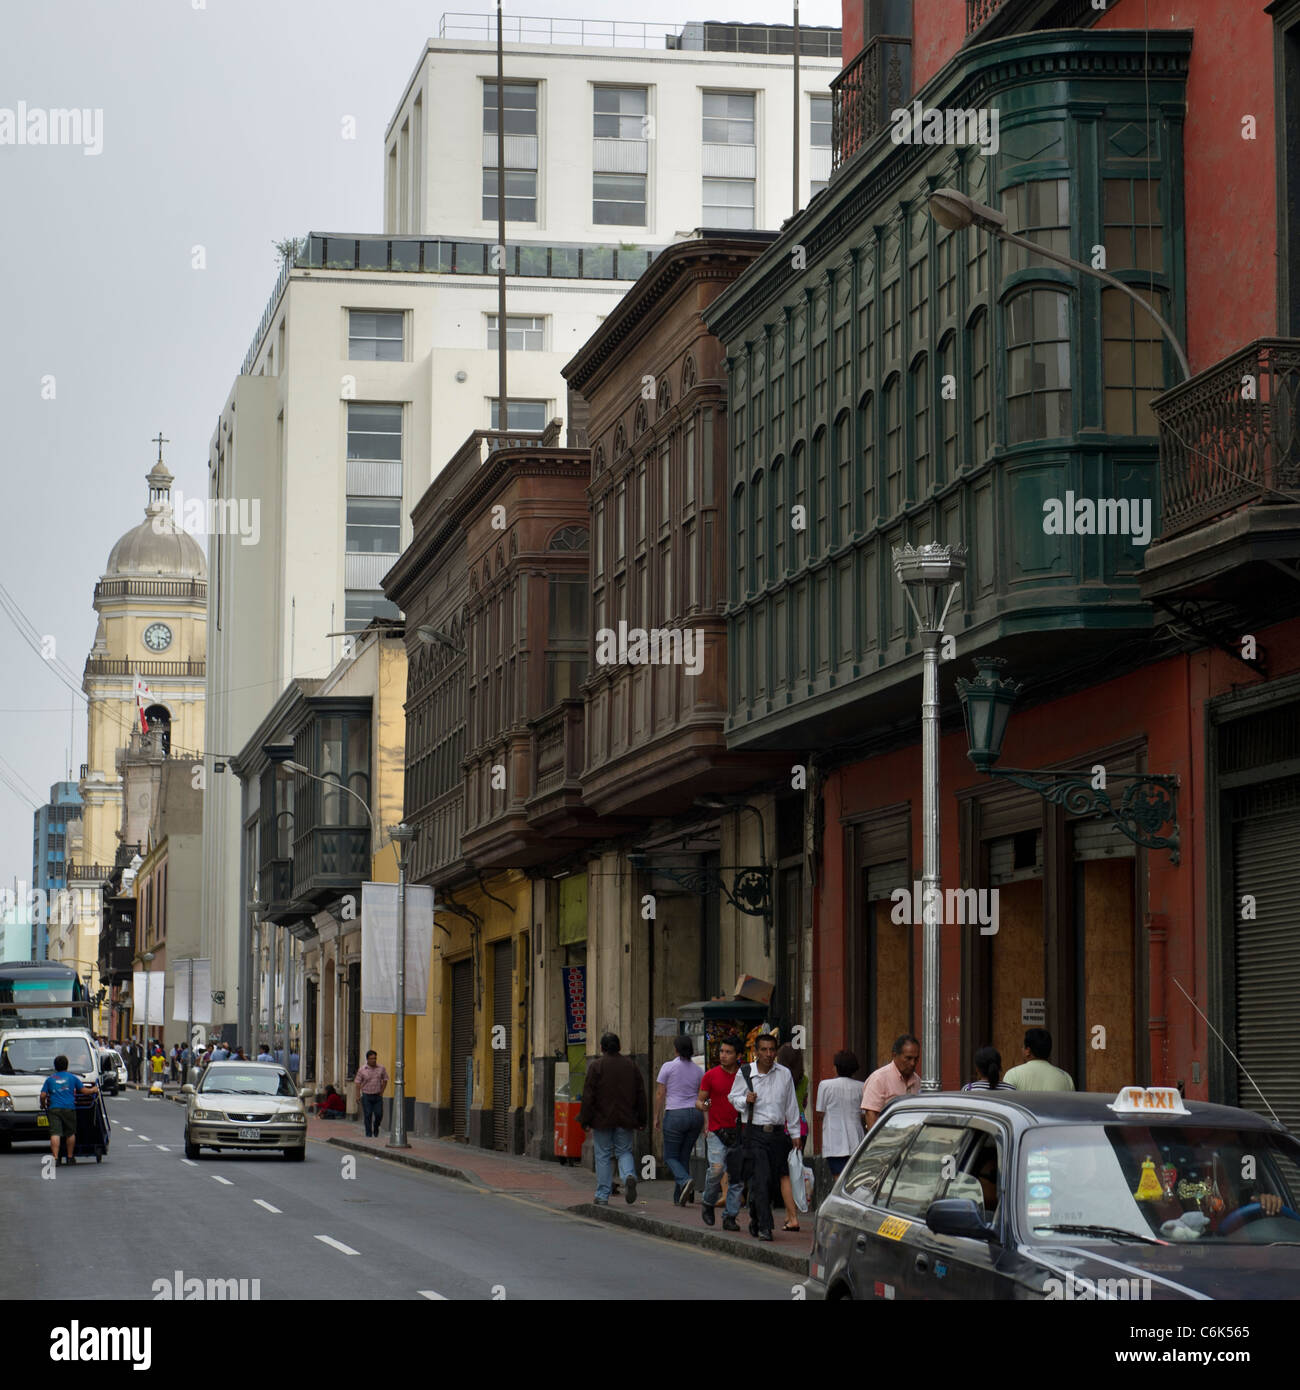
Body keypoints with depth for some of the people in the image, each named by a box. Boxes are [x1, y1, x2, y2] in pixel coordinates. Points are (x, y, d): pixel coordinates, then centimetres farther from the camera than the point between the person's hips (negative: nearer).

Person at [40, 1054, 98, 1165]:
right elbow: (84, 1091, 11)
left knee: (55, 1133, -8)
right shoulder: (72, 1077, 11)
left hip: (54, 1108, 0)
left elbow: (43, 1095, 5)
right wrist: (94, 1090, 30)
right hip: (69, 1108, 0)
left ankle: (55, 1157, -20)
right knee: (70, 1133, 14)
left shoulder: (49, 1079, 13)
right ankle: (70, 1157, 19)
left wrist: (43, 1105, 24)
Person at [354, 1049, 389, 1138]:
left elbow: (385, 1080, 12)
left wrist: (381, 1092, 5)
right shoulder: (362, 1070, -4)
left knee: (379, 1114, -2)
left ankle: (376, 1129, 25)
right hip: (366, 1096, -2)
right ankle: (368, 1134, 7)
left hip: (378, 1096, 2)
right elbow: (358, 1083, -2)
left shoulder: (381, 1069, 2)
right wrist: (358, 1096, -7)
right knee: (367, 1115, -2)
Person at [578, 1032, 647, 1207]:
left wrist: (585, 1120, -3)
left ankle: (602, 1196, 6)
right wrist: (641, 1120, 14)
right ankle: (629, 1176, -18)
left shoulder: (596, 1066, -5)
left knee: (603, 1156, 4)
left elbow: (588, 1095, -8)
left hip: (602, 1119, -3)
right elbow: (641, 1095, 9)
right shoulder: (631, 1065, 7)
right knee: (624, 1152, 12)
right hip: (626, 1119, 3)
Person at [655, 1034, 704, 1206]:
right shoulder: (699, 1071, 7)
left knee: (670, 1156, 5)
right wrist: (707, 1122, 10)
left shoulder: (668, 1067, -5)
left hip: (675, 1115, -4)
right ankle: (679, 1198, 10)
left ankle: (685, 1181, -23)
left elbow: (660, 1094, -3)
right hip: (695, 1115, 4)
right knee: (684, 1156, 12)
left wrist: (657, 1117, 6)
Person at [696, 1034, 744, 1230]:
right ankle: (708, 1203, 6)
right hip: (717, 1131, -2)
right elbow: (699, 1101, 6)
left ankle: (730, 1216, 10)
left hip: (738, 1133, 2)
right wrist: (701, 1105, -18)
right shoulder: (711, 1075, 2)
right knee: (717, 1168, -20)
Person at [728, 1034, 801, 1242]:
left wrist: (795, 1133, 14)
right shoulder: (744, 1073, 0)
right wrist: (746, 1100, -11)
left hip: (776, 1133, 3)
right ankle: (764, 1227, -13)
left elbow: (791, 1105, 13)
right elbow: (733, 1097, 11)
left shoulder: (784, 1074, 6)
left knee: (771, 1182, 7)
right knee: (761, 1180, -13)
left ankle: (756, 1220, 26)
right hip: (754, 1133, -3)